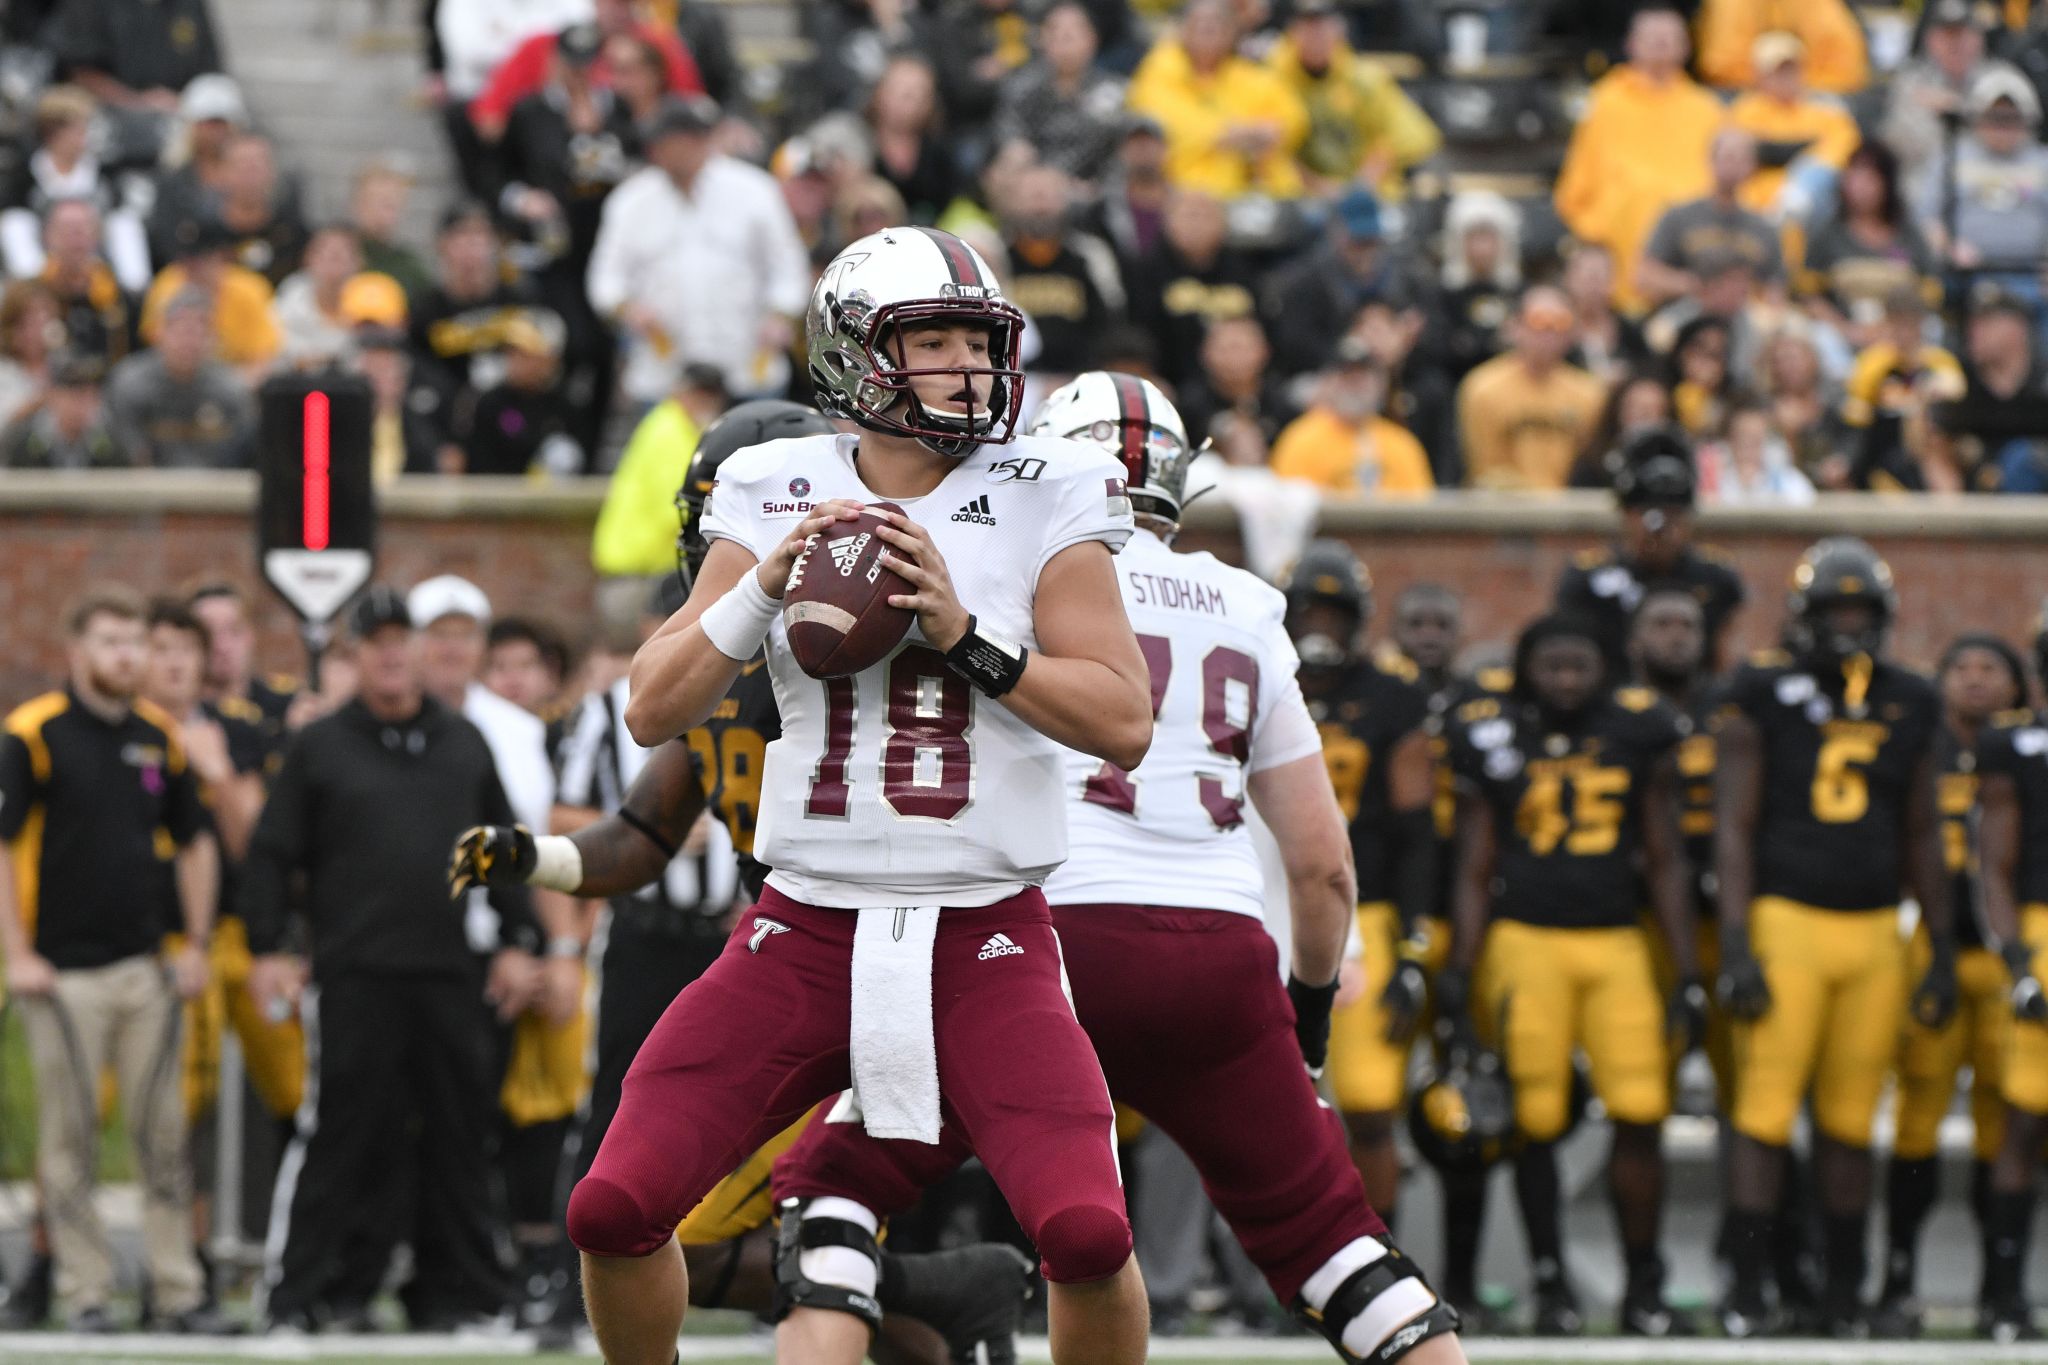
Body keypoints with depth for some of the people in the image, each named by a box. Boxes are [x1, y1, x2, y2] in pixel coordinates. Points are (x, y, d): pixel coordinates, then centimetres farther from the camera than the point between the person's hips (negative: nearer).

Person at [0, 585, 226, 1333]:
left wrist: (195, 944, 12)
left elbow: (194, 843, 19)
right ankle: (84, 1291, 6)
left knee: (163, 1133, 4)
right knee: (70, 1136, 0)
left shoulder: (160, 736, 8)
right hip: (62, 972, -4)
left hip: (146, 968, 4)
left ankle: (176, 1290, 8)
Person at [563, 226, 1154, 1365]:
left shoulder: (1044, 499, -1)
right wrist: (764, 587, -10)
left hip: (985, 939, -2)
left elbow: (1125, 724, -6)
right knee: (617, 1208, -9)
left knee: (1088, 1231, -20)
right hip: (808, 930, 2)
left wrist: (964, 634, -15)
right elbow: (655, 713, 4)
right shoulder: (778, 497, 5)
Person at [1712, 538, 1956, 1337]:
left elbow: (1921, 836, 18)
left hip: (1875, 932, 4)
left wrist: (1942, 952, 15)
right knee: (1766, 1111, -8)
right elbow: (1734, 828, -3)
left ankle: (1844, 1292, 13)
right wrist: (1736, 948, -11)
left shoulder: (1909, 705, 11)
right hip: (1786, 919, -4)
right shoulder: (1762, 698, -2)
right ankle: (1746, 1292, -4)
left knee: (1850, 1120, 6)